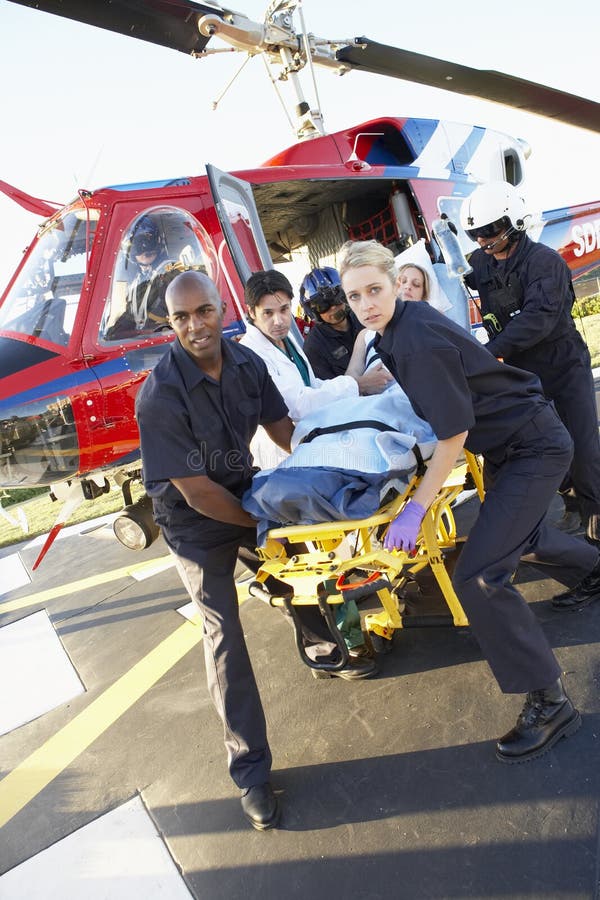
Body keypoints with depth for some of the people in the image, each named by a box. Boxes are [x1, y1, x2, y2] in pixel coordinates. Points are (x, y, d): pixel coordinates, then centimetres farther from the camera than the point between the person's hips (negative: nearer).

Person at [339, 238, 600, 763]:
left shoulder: (418, 339, -28)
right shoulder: (394, 328, 0)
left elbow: (453, 433, -26)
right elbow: (425, 398, 17)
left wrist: (416, 508, -23)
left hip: (535, 447, -10)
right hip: (508, 442, 10)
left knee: (478, 575, -17)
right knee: (512, 532, 31)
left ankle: (549, 704, 1)